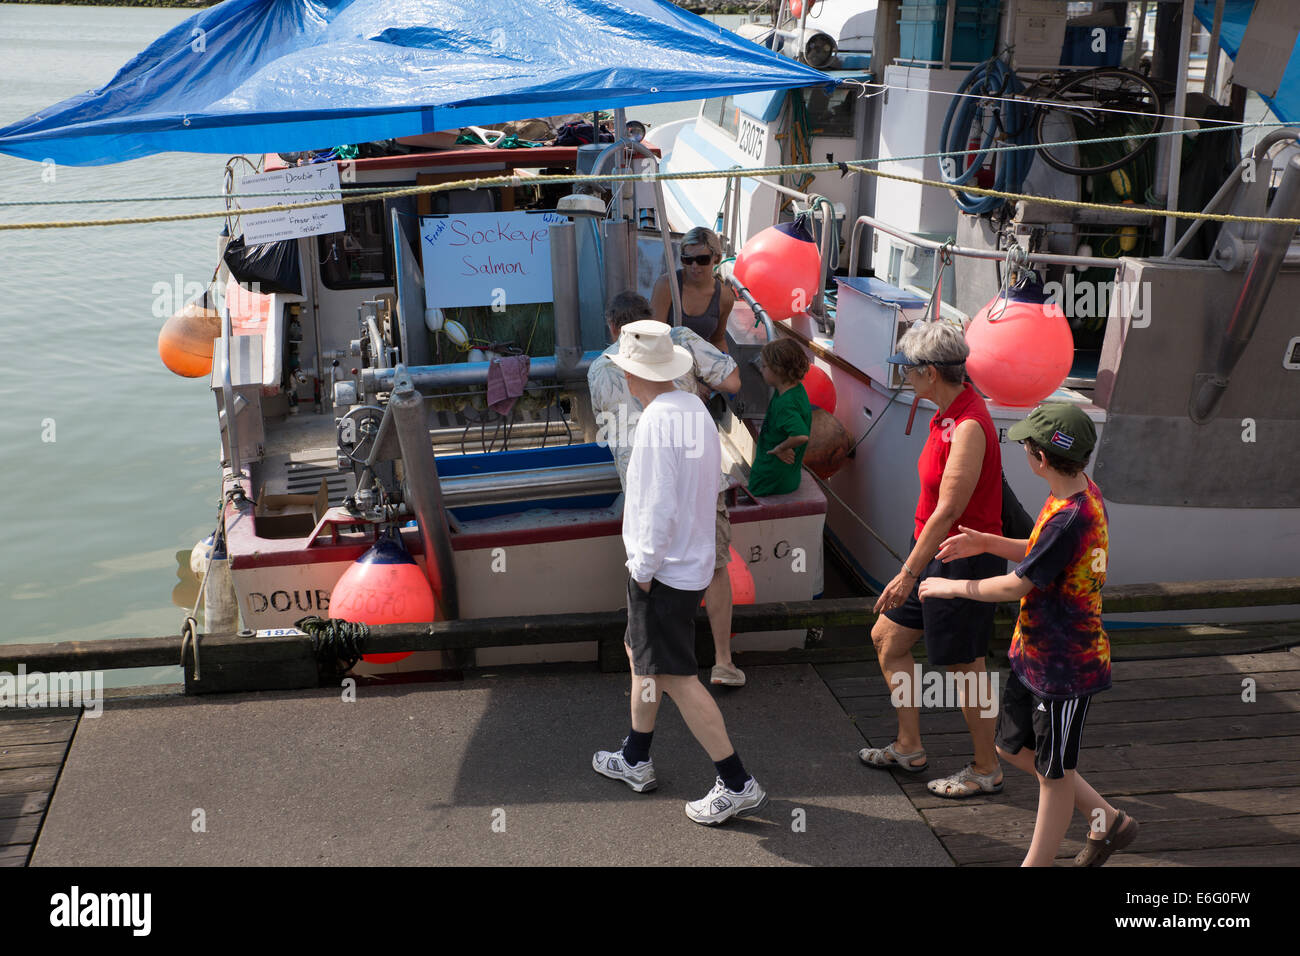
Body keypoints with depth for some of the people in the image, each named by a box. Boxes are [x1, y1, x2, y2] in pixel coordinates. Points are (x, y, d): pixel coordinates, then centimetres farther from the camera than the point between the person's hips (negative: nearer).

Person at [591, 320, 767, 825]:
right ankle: (635, 759, 37)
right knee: (641, 653, 23)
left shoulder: (657, 421, -22)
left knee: (676, 677, -4)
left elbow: (659, 506, -25)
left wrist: (643, 567, -15)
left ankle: (737, 784, -1)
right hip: (692, 556, 10)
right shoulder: (696, 409, 6)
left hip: (663, 569, -10)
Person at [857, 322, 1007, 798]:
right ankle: (909, 747, 30)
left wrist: (908, 575, -21)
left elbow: (948, 511, -25)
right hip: (933, 550, 10)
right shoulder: (948, 413, 5)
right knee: (887, 636, 17)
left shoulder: (969, 427, -25)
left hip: (963, 557, -10)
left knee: (965, 667, 4)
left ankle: (987, 768, 23)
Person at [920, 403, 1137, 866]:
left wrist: (951, 587, -8)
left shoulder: (1070, 517, -29)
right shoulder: (1082, 493, 1)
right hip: (1035, 652, 10)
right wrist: (986, 543, 8)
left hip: (1065, 666, -10)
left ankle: (1037, 862, 26)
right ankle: (1108, 820, 34)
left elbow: (1016, 586, -21)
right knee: (1013, 747, 21)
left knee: (1055, 773, 9)